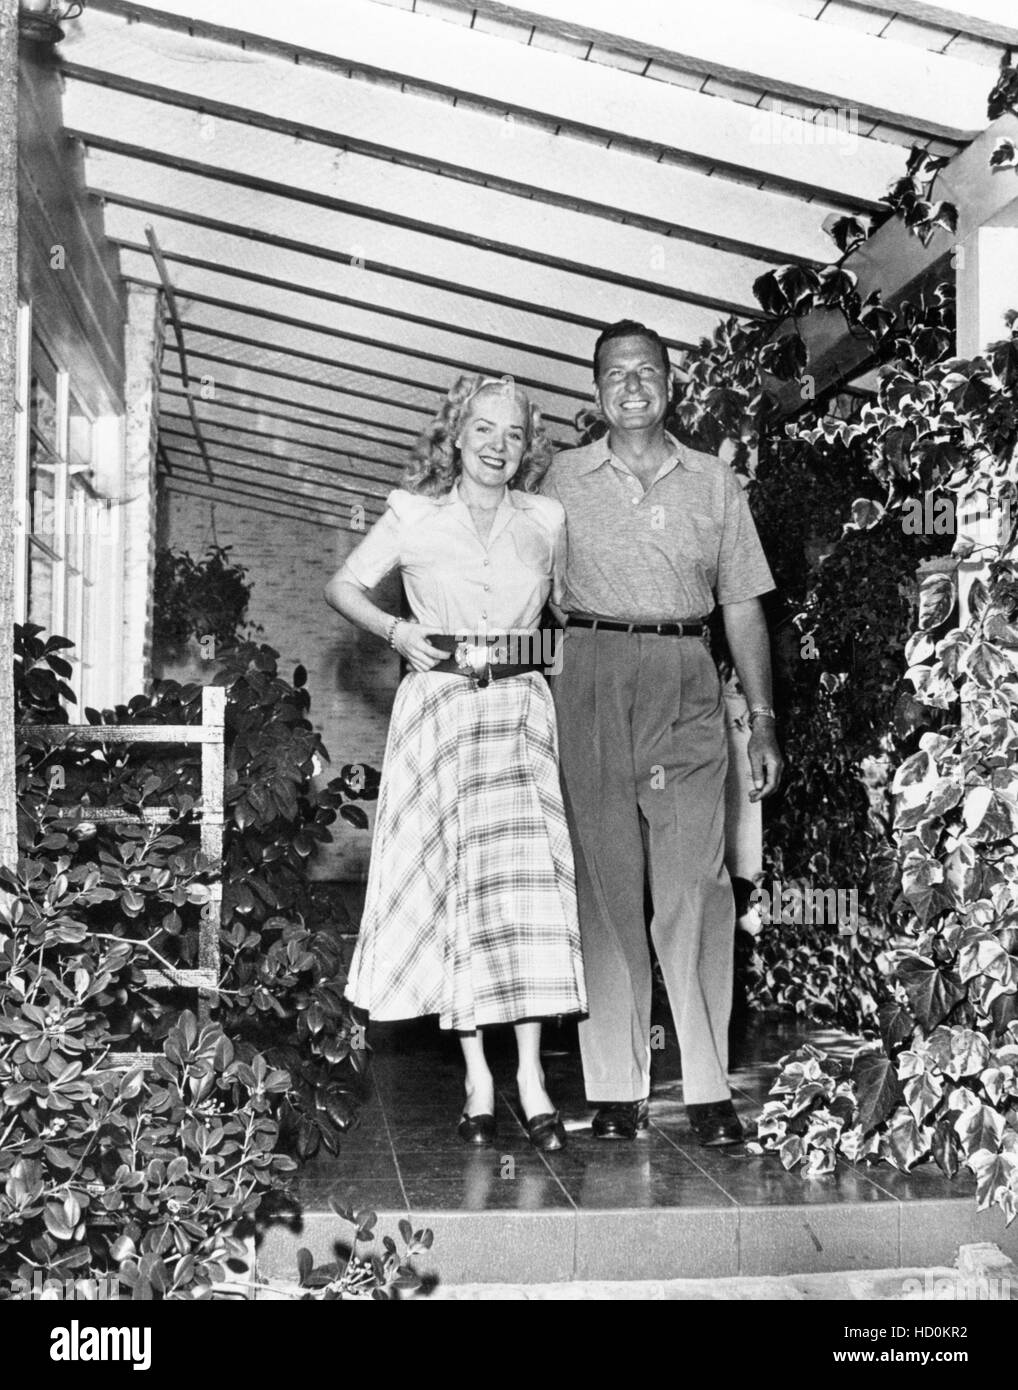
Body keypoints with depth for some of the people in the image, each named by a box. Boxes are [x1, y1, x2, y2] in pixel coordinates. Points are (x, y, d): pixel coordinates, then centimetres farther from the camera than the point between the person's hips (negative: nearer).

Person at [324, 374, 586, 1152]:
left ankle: (531, 1073, -9)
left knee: (525, 873, -12)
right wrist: (395, 632, -3)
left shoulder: (547, 520, 11)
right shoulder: (414, 516, 6)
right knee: (454, 883, -1)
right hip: (438, 704, 0)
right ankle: (478, 1076, 5)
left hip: (521, 706, 1)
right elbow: (343, 586, 12)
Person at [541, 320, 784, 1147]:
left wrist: (764, 723, 7)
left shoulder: (717, 484, 13)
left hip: (688, 685, 1)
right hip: (591, 677, 0)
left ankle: (709, 1087, 0)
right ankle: (616, 1086, 7)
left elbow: (743, 607, 12)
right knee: (605, 883, 0)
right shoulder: (564, 480, 11)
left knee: (696, 885, -6)